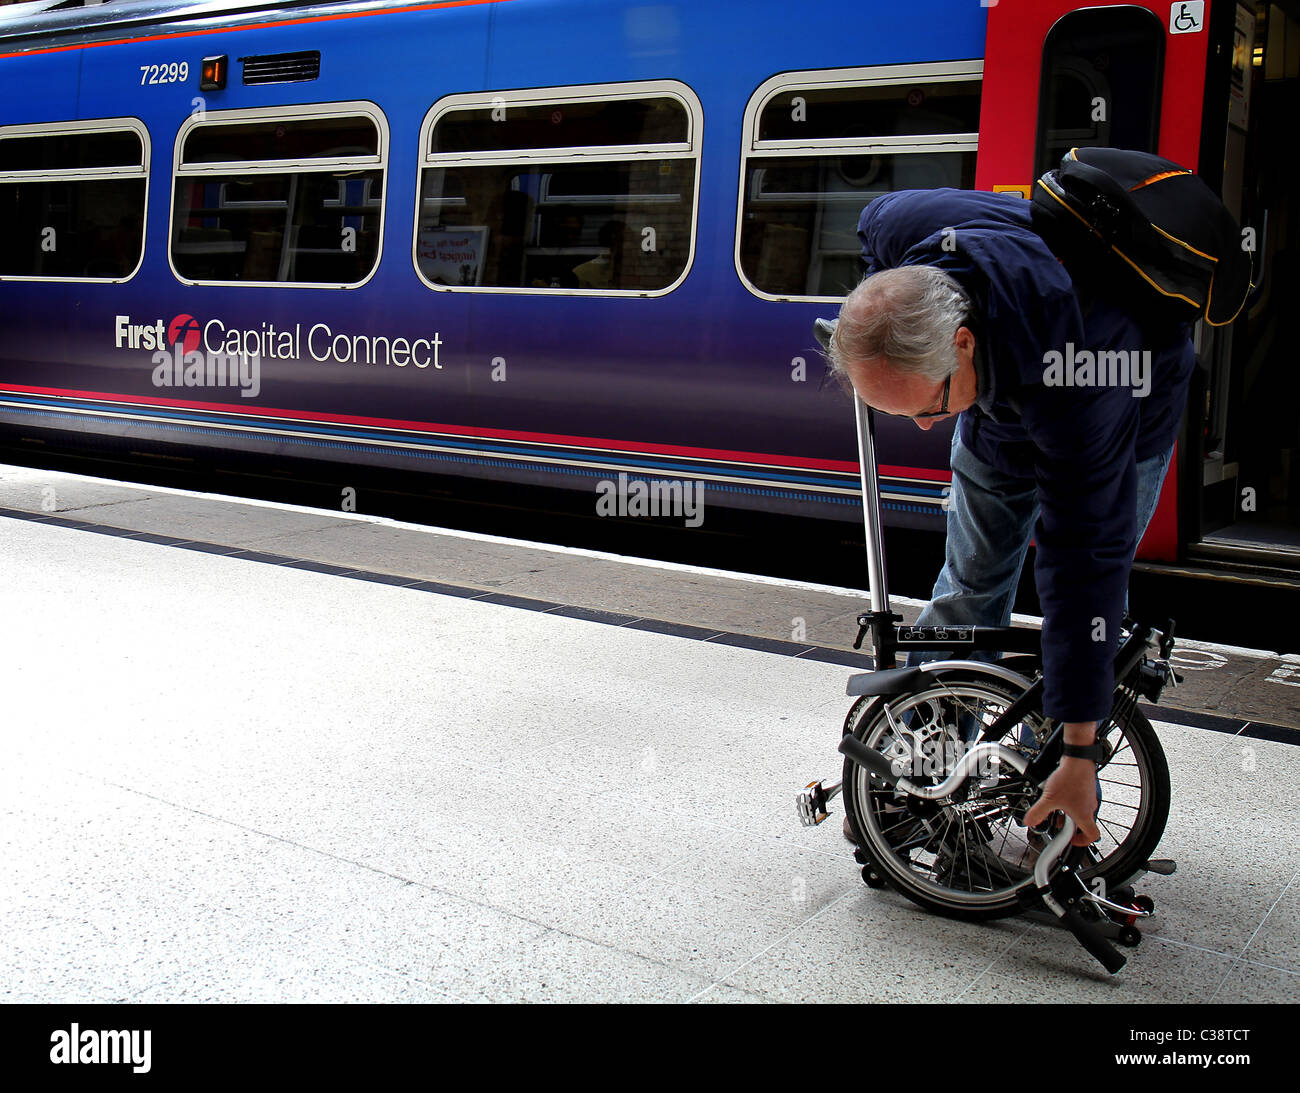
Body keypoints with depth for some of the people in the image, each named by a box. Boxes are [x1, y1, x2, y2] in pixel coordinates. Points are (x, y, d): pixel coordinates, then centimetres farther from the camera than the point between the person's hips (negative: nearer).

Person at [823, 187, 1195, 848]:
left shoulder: (1078, 391, -48)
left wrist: (1079, 752, -39)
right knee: (969, 587, 6)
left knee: (1090, 595, -5)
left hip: (1126, 412, -4)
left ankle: (1063, 813, 10)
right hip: (1001, 399, 5)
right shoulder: (901, 230, -35)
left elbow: (1085, 564, -43)